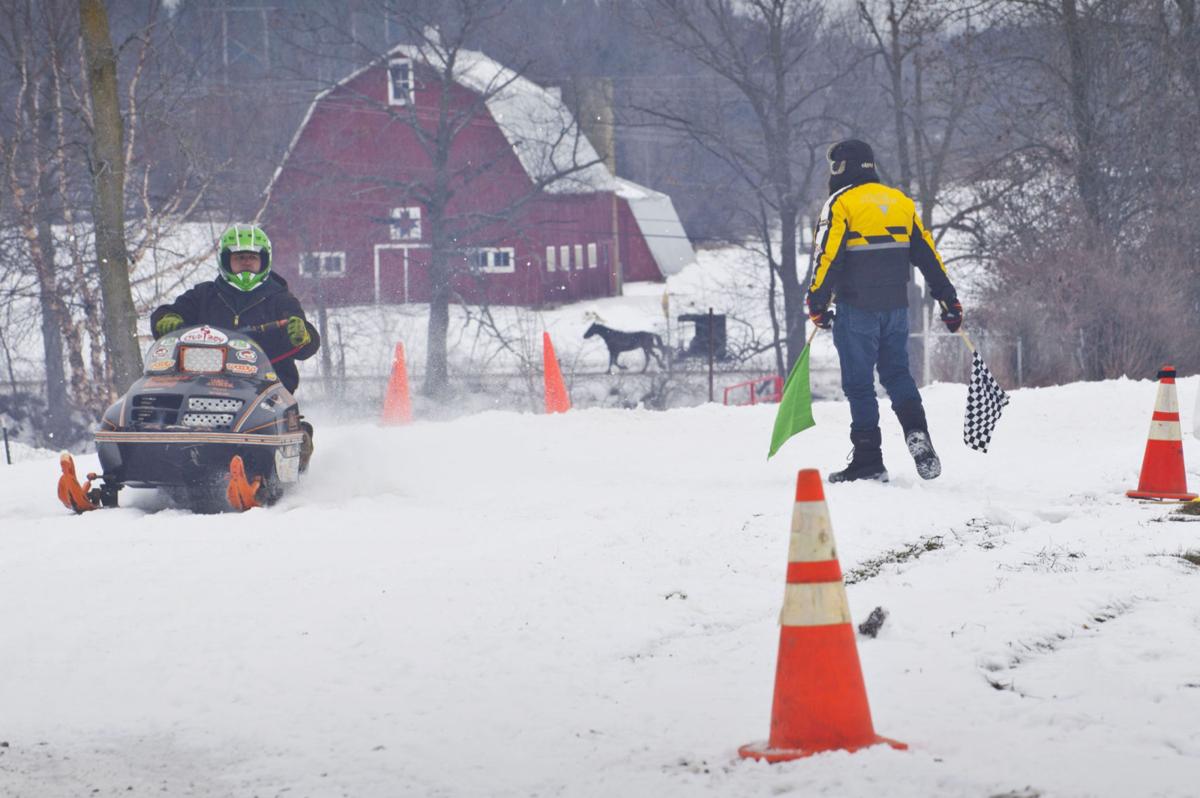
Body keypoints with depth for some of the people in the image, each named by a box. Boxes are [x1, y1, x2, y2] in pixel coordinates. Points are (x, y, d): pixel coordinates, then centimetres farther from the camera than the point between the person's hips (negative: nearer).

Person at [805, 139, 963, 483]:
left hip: (856, 310, -5)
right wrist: (949, 299, 15)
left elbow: (826, 255, -13)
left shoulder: (841, 203, -6)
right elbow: (927, 254, 12)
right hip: (896, 307, 5)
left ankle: (868, 460, 0)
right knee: (897, 374, 16)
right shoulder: (900, 201, 11)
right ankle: (917, 434, -7)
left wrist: (818, 303, -8)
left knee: (859, 383, 1)